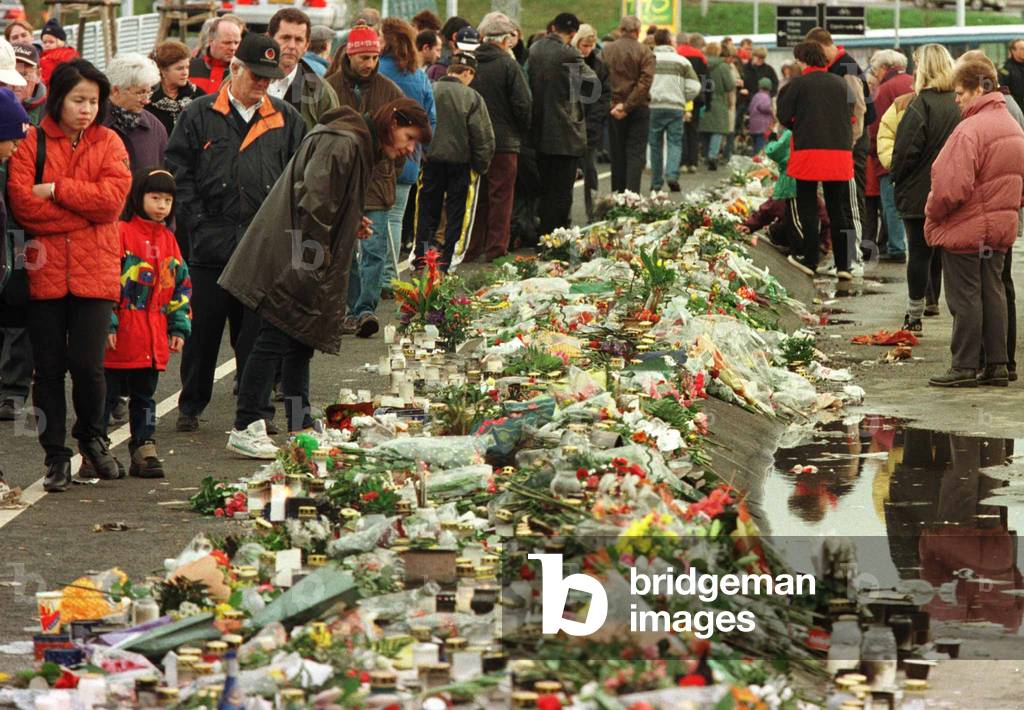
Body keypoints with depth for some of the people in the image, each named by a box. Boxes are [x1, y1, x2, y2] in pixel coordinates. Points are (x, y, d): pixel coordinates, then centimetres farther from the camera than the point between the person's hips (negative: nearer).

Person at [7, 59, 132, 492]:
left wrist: (56, 189, -10)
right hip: (45, 272, 0)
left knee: (86, 363, -8)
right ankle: (56, 456, 16)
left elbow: (113, 197, -8)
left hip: (94, 272, 0)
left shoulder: (108, 144, 7)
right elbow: (22, 202, -10)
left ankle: (91, 436, 20)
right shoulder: (32, 144, 2)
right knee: (48, 368, 4)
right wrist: (85, 208, -9)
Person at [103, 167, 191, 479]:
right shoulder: (121, 233, -9)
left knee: (144, 397, 13)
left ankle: (144, 451, 17)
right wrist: (107, 324, -16)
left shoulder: (168, 240, 13)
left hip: (153, 339, 6)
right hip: (121, 336, -6)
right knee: (107, 395, 0)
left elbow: (181, 285, 19)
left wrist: (179, 327, 13)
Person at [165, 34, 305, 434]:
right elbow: (177, 170, 2)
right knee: (203, 329, 4)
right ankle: (191, 406, 15)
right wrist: (196, 221, -6)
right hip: (211, 243, -1)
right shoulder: (200, 115, 4)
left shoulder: (285, 120, 10)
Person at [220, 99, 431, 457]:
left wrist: (352, 224, 10)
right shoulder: (342, 143, -16)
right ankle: (244, 429, -7)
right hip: (289, 262, -11)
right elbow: (313, 199, -22)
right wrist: (316, 251, -17)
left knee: (301, 343, 13)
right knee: (275, 339, -9)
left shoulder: (360, 147, 18)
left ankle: (301, 427, 19)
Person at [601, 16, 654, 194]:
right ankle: (632, 193, -11)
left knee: (617, 154, 12)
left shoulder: (606, 51, 2)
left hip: (613, 110, 3)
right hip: (638, 110, -3)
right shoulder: (644, 52, -7)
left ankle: (617, 194, 15)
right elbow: (645, 82, -16)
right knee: (636, 154, -1)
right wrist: (628, 106, -16)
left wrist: (612, 105, -7)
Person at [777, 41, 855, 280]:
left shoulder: (799, 83, -5)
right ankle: (843, 264, 7)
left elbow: (784, 116, -2)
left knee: (807, 208, 8)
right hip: (840, 151, 3)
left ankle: (808, 259, 10)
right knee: (839, 210, 8)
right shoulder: (840, 83, 7)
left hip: (808, 151, -3)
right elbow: (851, 117, 13)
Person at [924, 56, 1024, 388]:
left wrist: (932, 212, -8)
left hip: (965, 229, -8)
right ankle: (997, 364, 15)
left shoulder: (970, 130, -21)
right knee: (992, 293, 13)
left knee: (964, 298, -1)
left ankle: (965, 367, 3)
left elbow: (952, 187, -24)